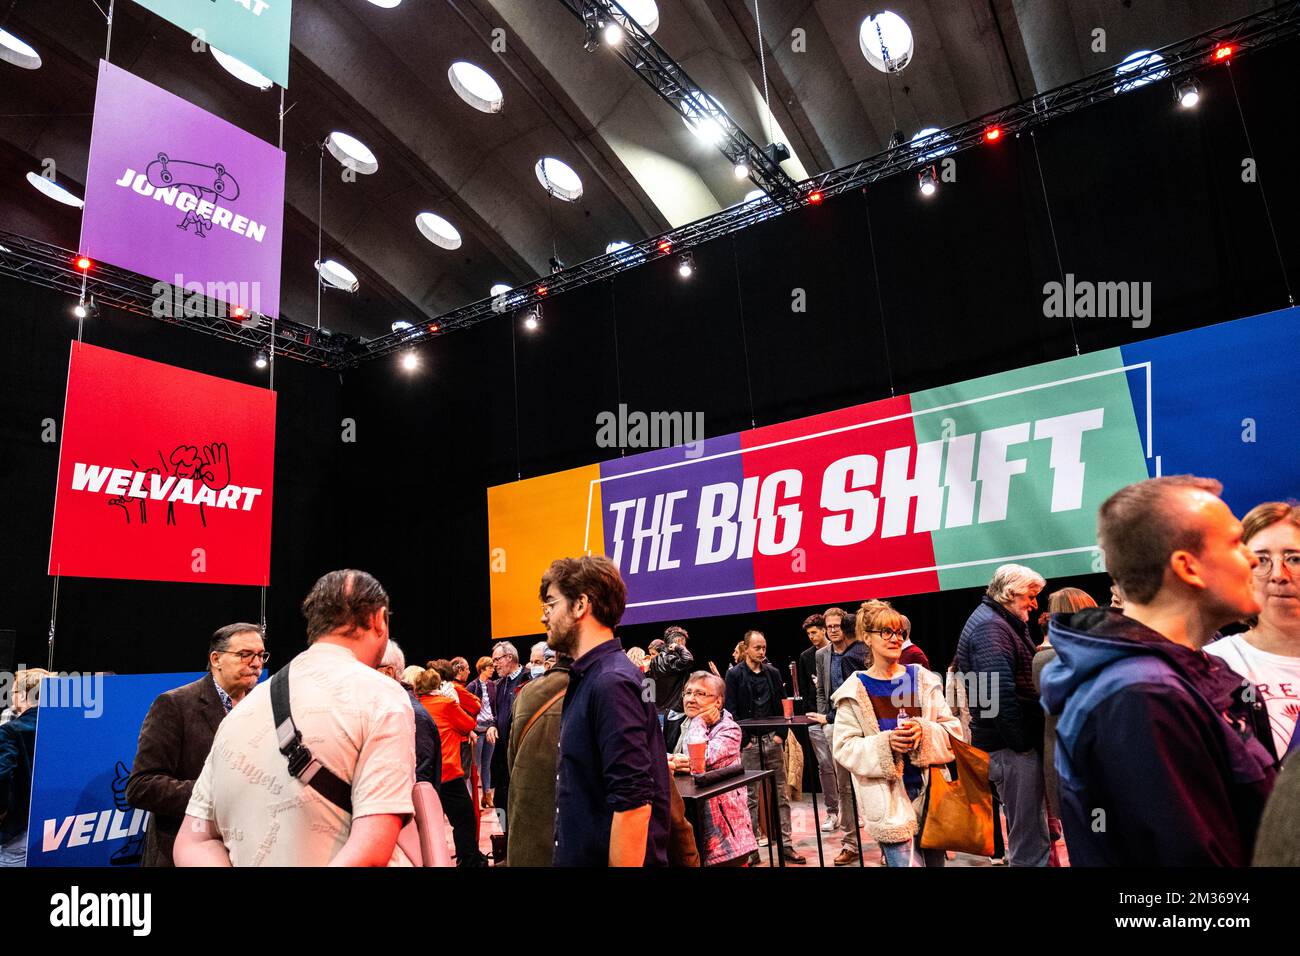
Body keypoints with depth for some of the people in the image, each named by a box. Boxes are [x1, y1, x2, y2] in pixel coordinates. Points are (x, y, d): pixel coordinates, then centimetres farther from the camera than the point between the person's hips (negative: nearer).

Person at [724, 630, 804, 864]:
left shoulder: (773, 673, 9)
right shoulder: (734, 675, -2)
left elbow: (782, 706, 11)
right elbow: (732, 711, -5)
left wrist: (781, 734, 1)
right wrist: (744, 740, -11)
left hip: (773, 739, 4)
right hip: (748, 742, -4)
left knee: (781, 795, 7)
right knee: (750, 797, 1)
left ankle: (786, 845, 14)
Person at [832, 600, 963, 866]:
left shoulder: (922, 678, 4)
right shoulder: (854, 691, -4)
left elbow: (953, 730, 4)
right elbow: (844, 748, -7)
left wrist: (925, 732, -16)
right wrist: (885, 743, -21)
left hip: (929, 788, 4)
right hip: (888, 797, -4)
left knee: (934, 861, 15)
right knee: (906, 861, -13)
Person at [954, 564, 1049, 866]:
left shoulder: (1000, 623, 17)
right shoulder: (990, 627, -17)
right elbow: (1001, 692, -27)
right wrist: (1022, 742, -19)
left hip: (1014, 741, 11)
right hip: (1012, 746, -11)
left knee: (1030, 828, 20)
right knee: (1029, 836, -3)